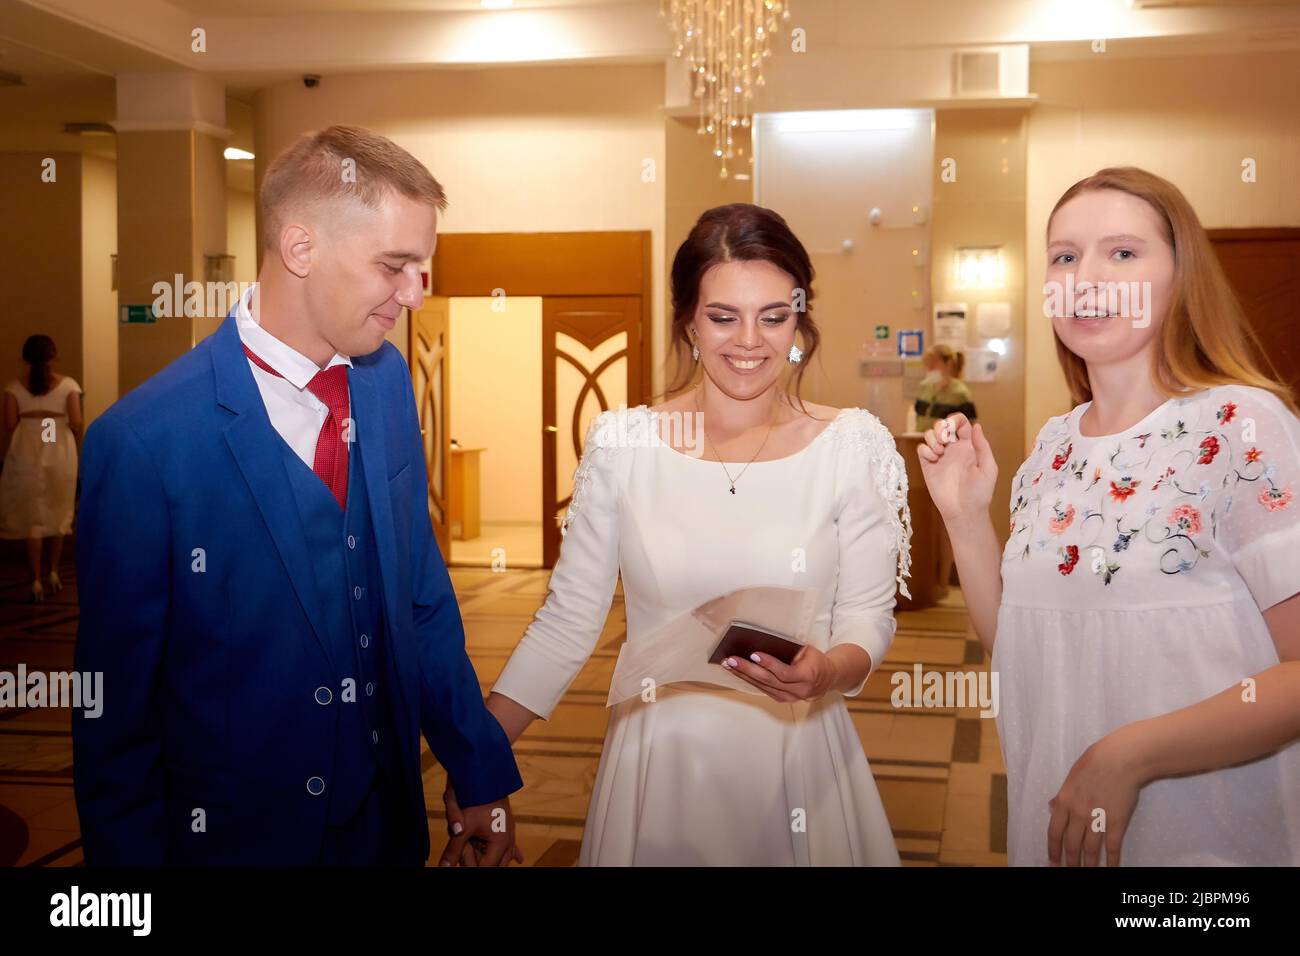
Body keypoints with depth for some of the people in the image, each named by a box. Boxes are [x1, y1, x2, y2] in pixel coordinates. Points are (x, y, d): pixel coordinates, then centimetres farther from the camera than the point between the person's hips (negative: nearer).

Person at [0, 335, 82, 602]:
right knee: (58, 513, 17)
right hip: (60, 453, 0)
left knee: (32, 516, 6)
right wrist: (75, 440, 10)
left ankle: (37, 580, 4)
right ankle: (54, 572, 22)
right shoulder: (67, 384, -4)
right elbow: (76, 422, -10)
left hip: (27, 455, 0)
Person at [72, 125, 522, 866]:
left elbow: (423, 596, 3)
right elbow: (115, 706, -13)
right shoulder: (143, 443, -22)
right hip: (238, 832, -5)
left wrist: (481, 776, 6)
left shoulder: (387, 377, -5)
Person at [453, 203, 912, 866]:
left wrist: (825, 673, -24)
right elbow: (568, 619, -2)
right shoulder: (620, 442, -5)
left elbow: (868, 617, -2)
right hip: (658, 758, 1)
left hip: (798, 763, 0)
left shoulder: (851, 444, -6)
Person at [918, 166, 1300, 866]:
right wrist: (966, 517, -3)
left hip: (1205, 836, -6)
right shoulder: (1054, 446, 3)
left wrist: (1130, 755, -24)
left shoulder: (1242, 425, -16)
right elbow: (1018, 645, 8)